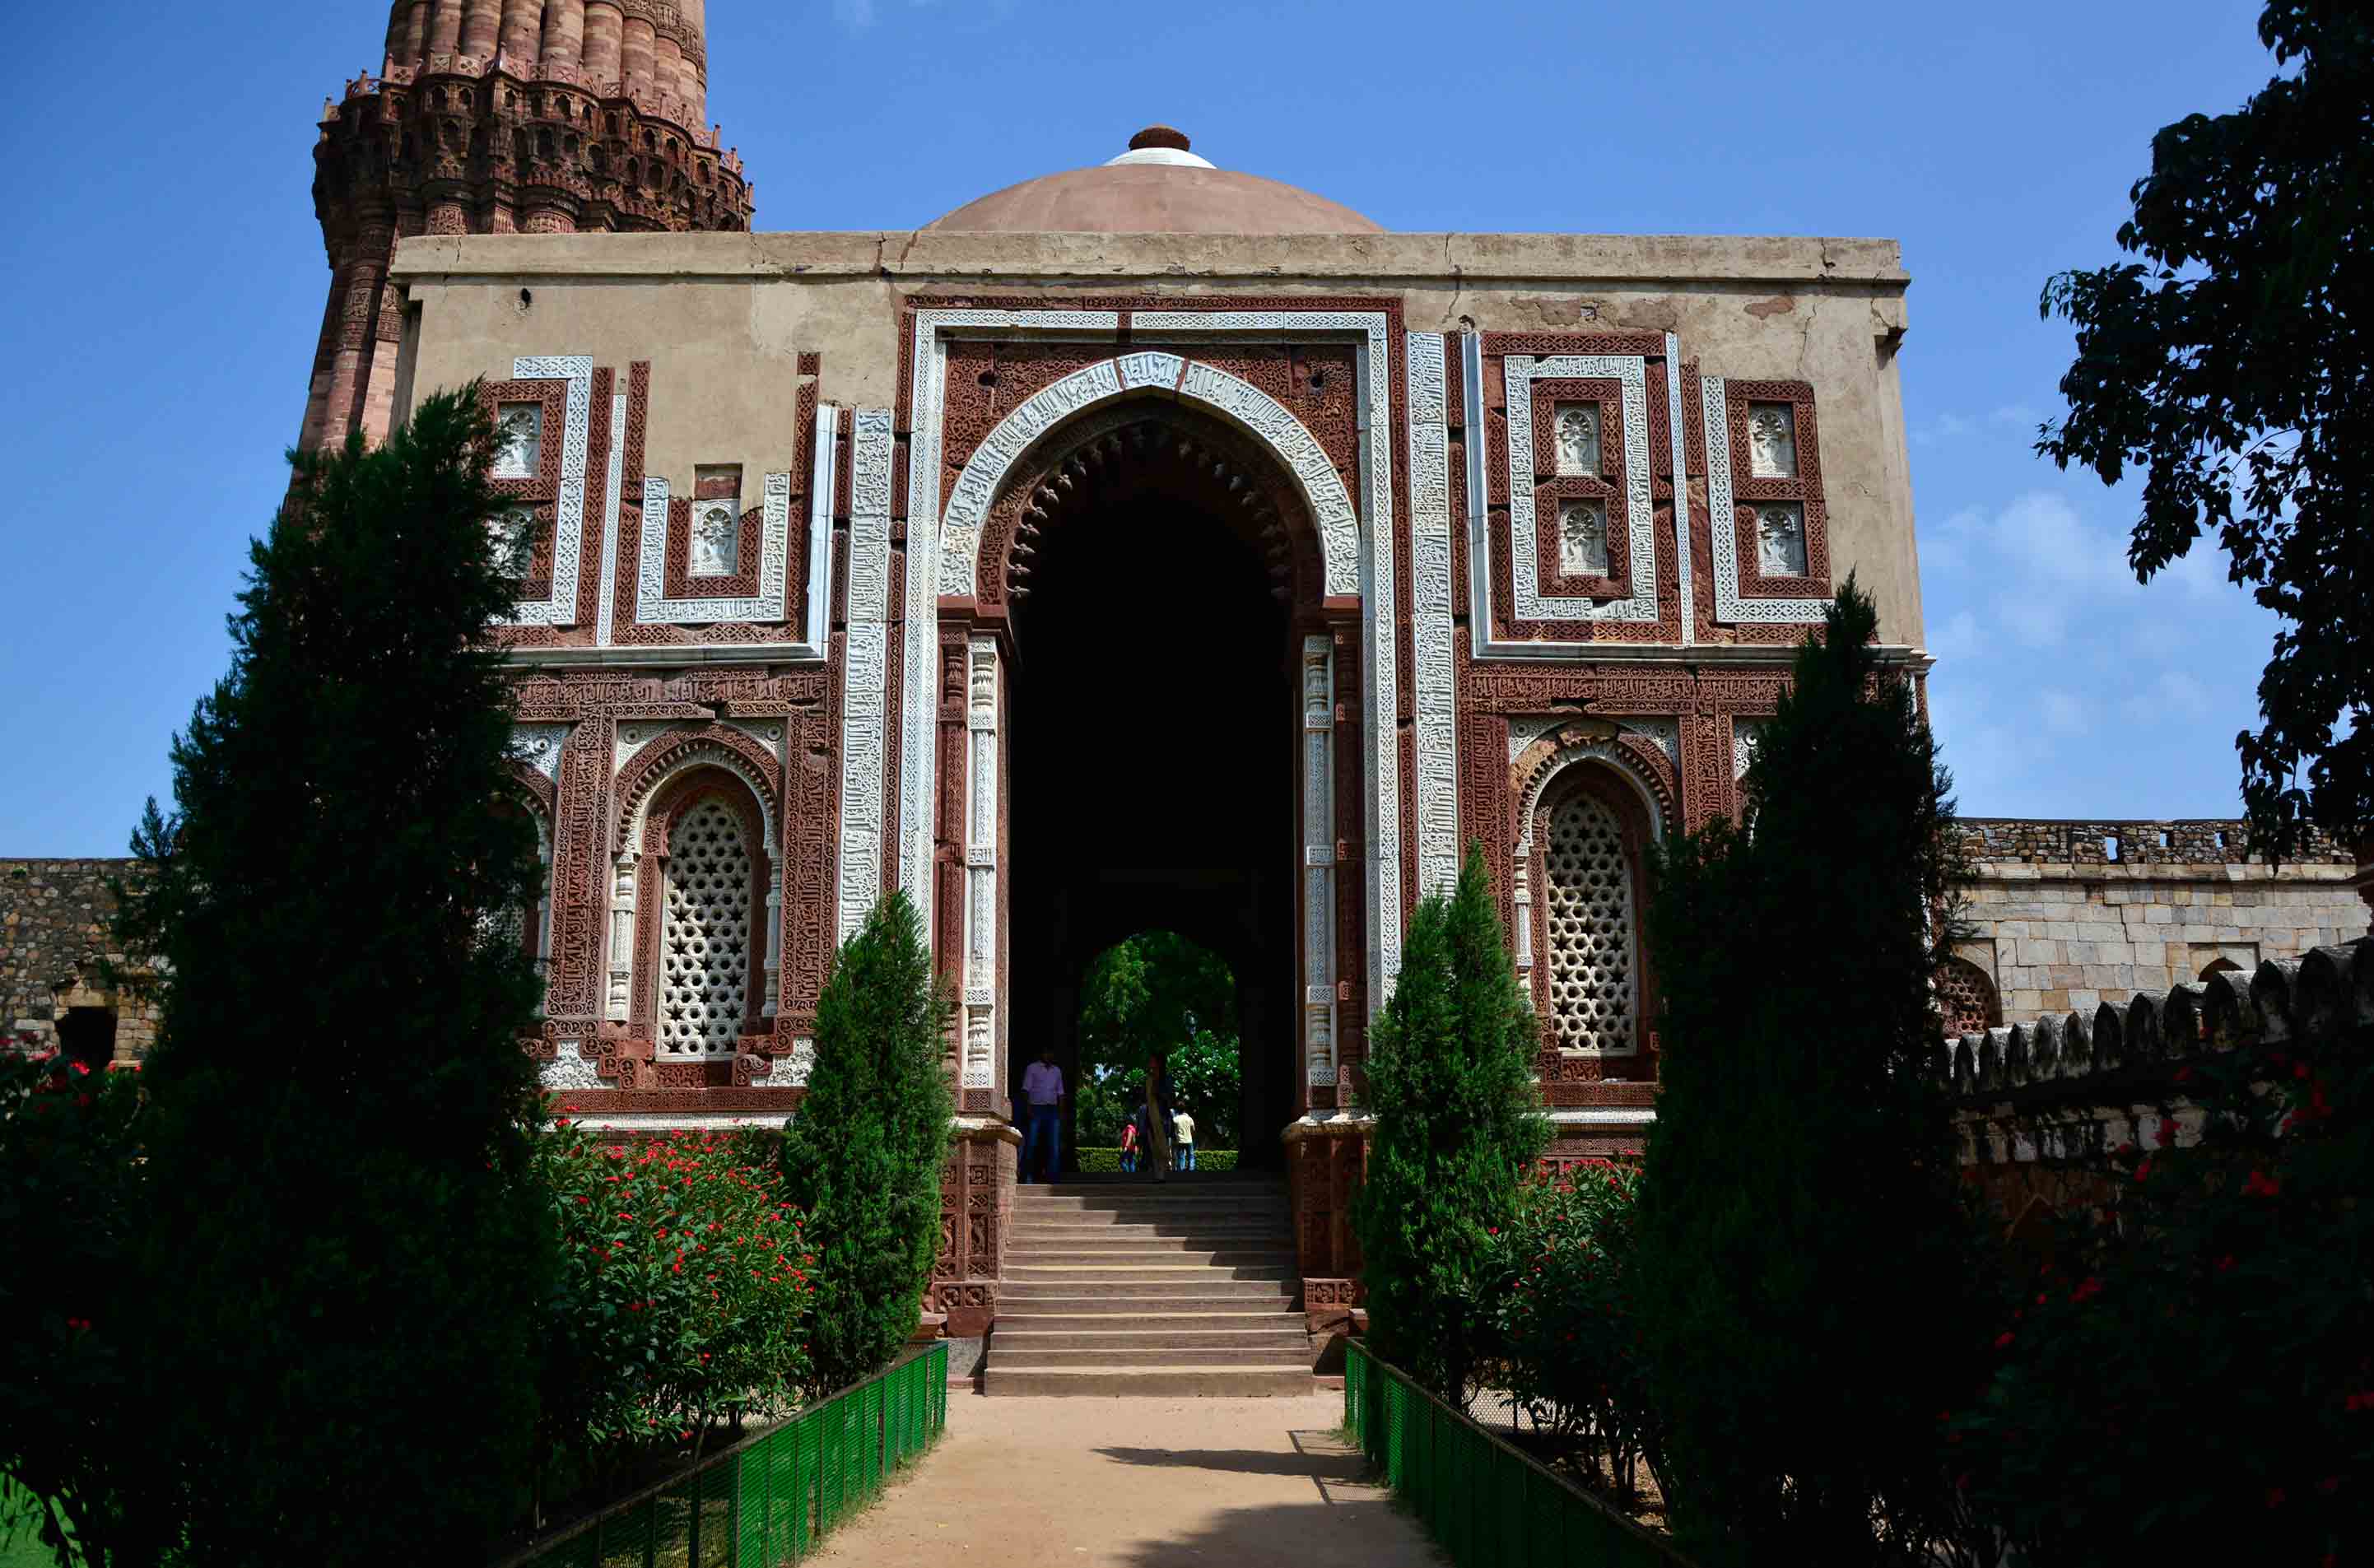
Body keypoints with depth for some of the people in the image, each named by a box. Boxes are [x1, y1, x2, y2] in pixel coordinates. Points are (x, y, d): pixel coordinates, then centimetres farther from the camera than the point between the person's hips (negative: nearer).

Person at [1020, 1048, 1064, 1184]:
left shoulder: (1057, 1071, 19)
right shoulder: (1032, 1068, 6)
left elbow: (1060, 1093, 19)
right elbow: (1026, 1089, -2)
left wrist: (1062, 1112, 9)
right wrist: (1028, 1107, -14)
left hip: (1052, 1110, 4)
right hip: (1037, 1109, -4)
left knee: (1055, 1147, -2)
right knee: (1031, 1145, -5)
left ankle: (1052, 1178, -1)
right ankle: (1026, 1176, 1)